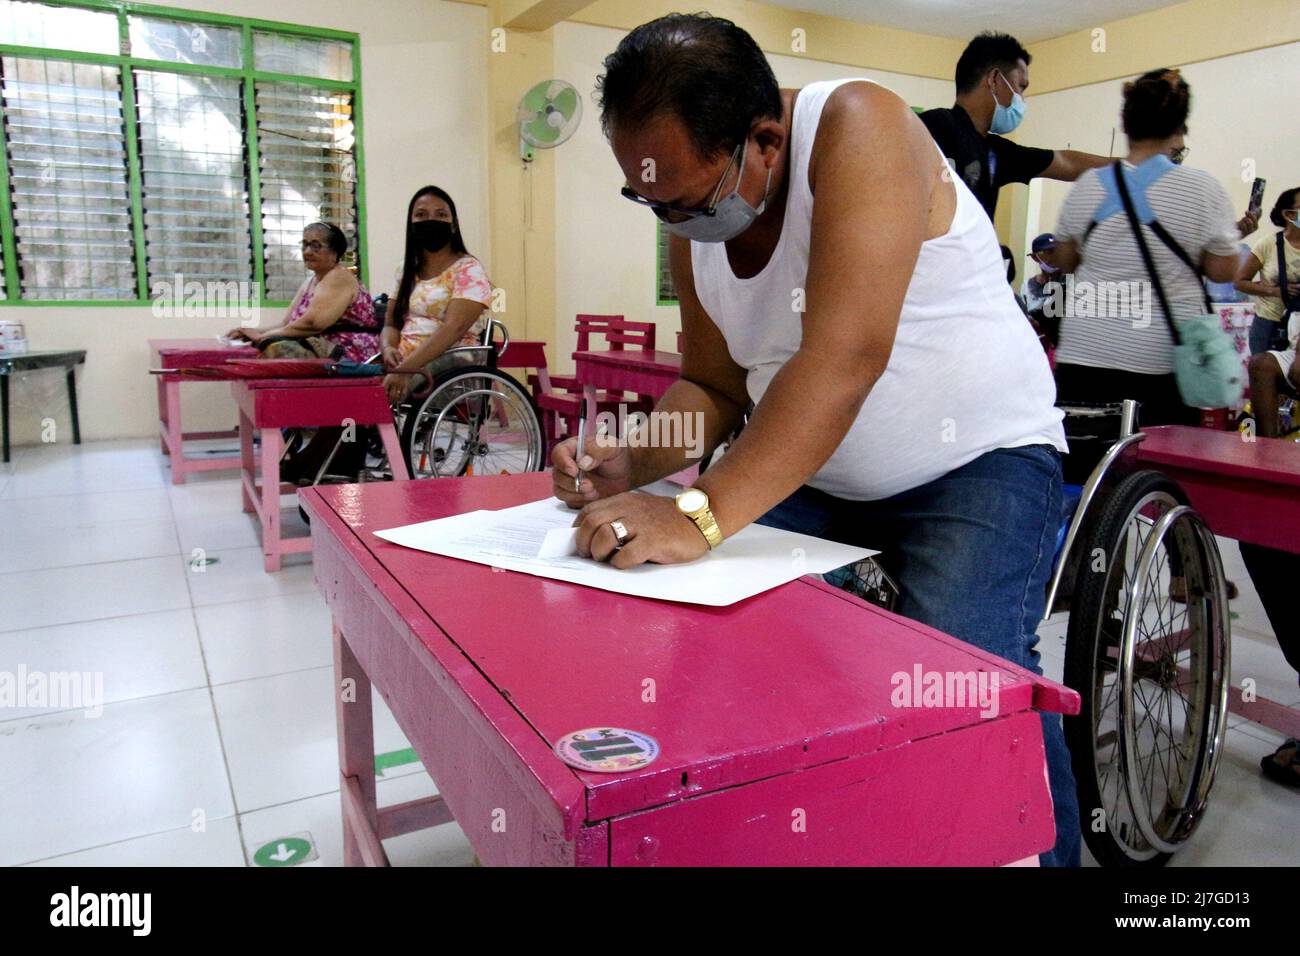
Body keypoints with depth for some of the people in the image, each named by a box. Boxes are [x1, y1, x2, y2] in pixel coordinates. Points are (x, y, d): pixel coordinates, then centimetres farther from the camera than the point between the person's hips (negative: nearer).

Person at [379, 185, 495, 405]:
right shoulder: (408, 270, 19)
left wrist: (405, 369, -28)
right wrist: (389, 348, -9)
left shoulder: (468, 270, -2)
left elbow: (454, 328, -17)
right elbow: (392, 324, 17)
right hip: (406, 364, 6)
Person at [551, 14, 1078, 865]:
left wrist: (702, 516, -40)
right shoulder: (691, 228, -1)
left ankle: (1043, 849, 1)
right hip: (812, 475, 6)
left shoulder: (858, 129, -21)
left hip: (978, 459, -5)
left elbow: (845, 355, -33)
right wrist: (635, 464, -16)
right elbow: (714, 384, 4)